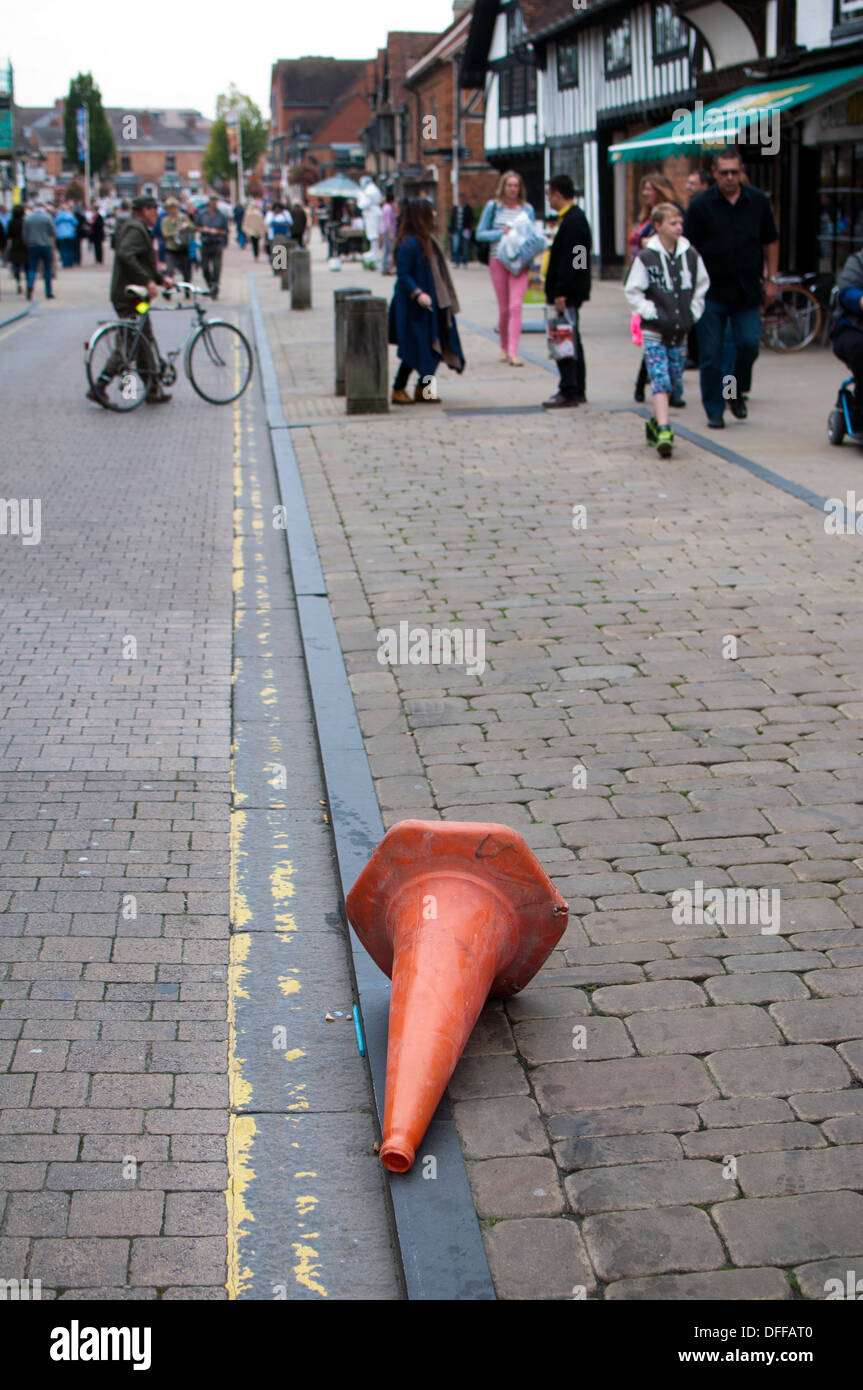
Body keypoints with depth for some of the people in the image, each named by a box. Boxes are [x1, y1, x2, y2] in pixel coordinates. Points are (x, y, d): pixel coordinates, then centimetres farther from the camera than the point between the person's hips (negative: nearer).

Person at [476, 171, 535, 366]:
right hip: (498, 260, 0)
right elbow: (480, 234, 4)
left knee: (515, 306, -12)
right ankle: (504, 347, 25)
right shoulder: (493, 207, 5)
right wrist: (501, 233, -9)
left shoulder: (527, 209, 9)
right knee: (504, 308, 6)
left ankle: (513, 352, -16)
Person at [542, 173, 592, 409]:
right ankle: (577, 390, 18)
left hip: (567, 294, -11)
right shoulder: (574, 217, 17)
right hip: (570, 293, 11)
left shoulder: (572, 220, -15)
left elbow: (569, 259, -22)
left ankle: (569, 391, -7)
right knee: (571, 340, 13)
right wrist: (553, 291, 21)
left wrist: (560, 293, -23)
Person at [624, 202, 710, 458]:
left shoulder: (691, 255, 4)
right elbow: (632, 292, -3)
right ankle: (663, 431, -21)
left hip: (680, 332, 5)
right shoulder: (646, 258, -6)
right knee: (660, 380, -14)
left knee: (674, 383, 10)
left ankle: (655, 422, 30)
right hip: (654, 332, -4)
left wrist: (694, 313, 5)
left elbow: (701, 287, 16)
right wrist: (653, 314, -10)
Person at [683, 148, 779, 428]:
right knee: (711, 354, 0)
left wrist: (771, 280, 9)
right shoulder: (701, 205, -3)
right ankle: (714, 410, 12)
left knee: (749, 343, -8)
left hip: (747, 291, 2)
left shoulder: (758, 201, 5)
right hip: (711, 291, -2)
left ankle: (737, 392, 18)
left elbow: (770, 242, 13)